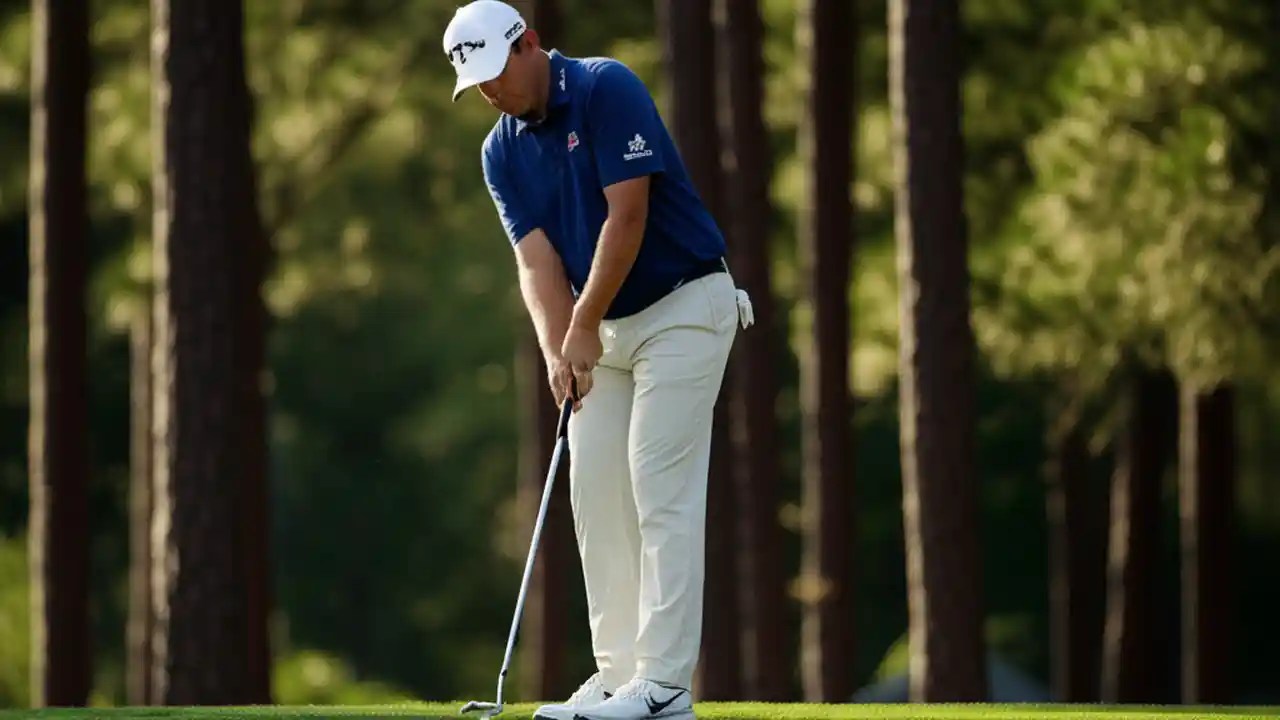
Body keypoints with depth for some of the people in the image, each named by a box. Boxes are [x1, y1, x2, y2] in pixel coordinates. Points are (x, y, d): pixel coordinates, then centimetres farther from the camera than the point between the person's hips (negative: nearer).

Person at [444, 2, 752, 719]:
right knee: (595, 493, 4)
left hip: (684, 307, -8)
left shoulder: (608, 89, -16)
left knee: (661, 492, -12)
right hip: (607, 326, 8)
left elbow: (627, 216, -20)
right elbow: (537, 259, -4)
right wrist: (558, 351, -20)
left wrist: (584, 327, -16)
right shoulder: (502, 153, 5)